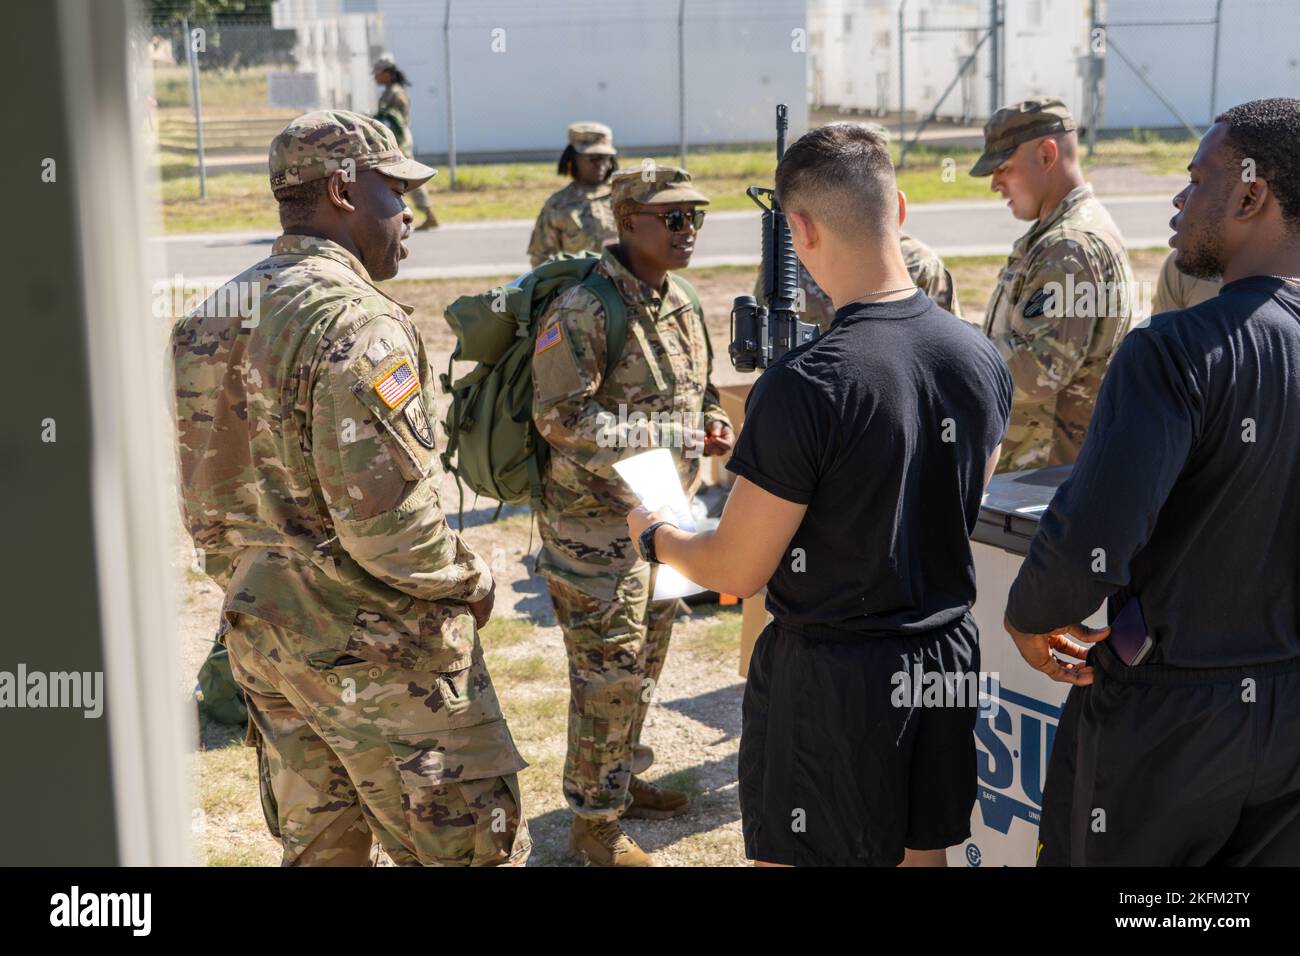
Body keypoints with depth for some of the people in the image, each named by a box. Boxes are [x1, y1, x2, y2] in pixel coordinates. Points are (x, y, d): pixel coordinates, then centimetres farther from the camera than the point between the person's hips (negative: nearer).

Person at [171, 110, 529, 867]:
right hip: (376, 647, -9)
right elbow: (384, 518, -26)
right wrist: (468, 581, -9)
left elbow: (204, 506, 12)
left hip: (263, 637, 9)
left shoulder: (213, 318, 8)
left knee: (319, 845, 20)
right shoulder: (355, 321, -20)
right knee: (473, 846, 4)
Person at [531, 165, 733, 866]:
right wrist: (666, 435, -23)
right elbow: (558, 414, -24)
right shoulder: (584, 309, -19)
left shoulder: (680, 301, 9)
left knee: (645, 659, 20)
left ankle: (623, 781, 38)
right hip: (595, 521, -9)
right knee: (609, 673, -2)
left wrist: (709, 418, 0)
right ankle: (595, 822, 13)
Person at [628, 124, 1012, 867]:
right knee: (921, 851, 22)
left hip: (832, 679, -6)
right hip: (948, 658, 6)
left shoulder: (804, 387, -25)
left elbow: (737, 571, -17)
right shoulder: (983, 358, -4)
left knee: (791, 855, 12)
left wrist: (655, 536, 3)